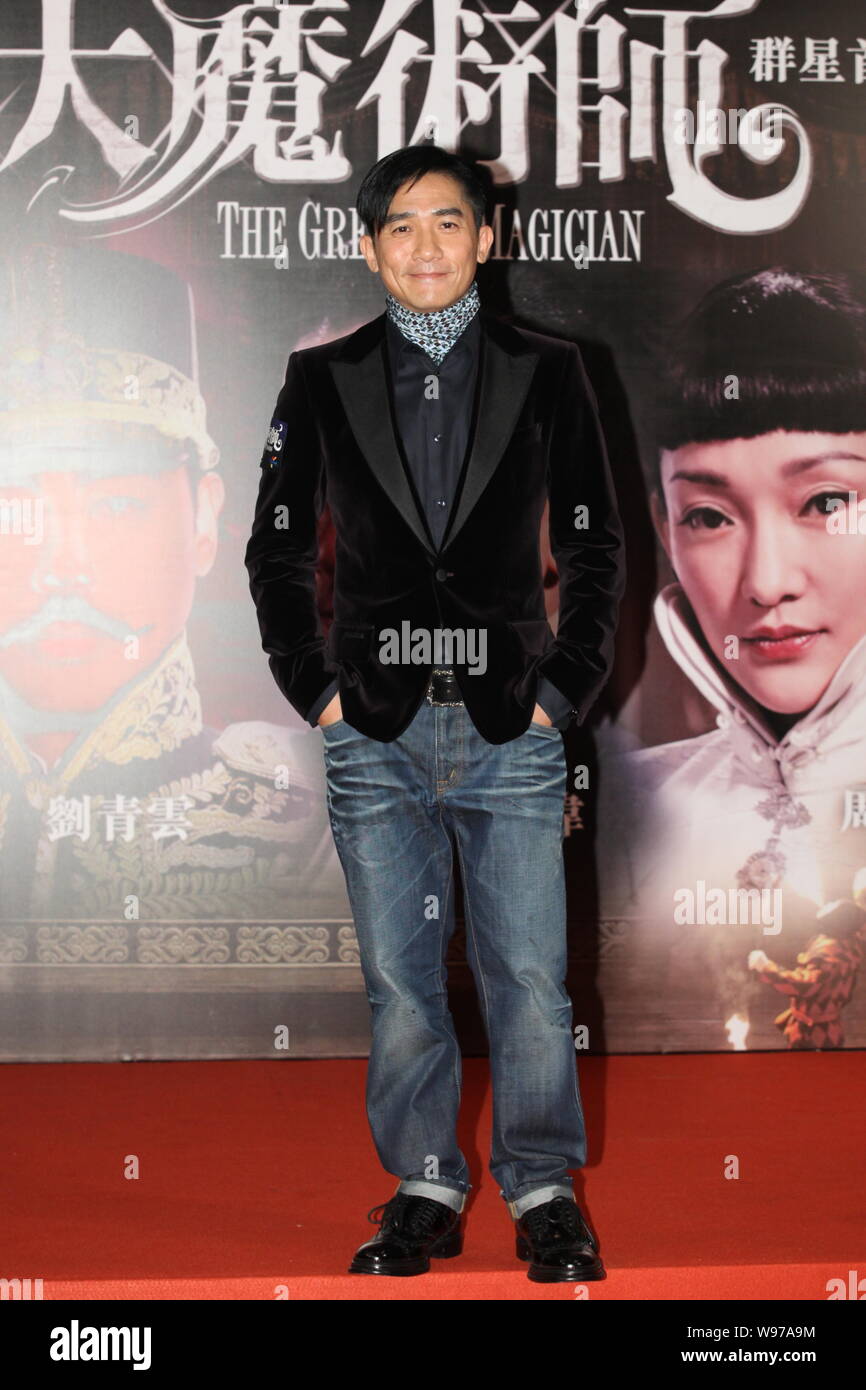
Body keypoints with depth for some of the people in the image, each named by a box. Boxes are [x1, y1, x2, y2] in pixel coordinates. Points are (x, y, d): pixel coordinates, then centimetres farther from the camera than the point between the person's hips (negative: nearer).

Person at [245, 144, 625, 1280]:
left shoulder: (547, 375, 5)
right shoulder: (323, 380, 7)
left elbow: (595, 547, 7)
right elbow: (277, 550, 10)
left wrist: (564, 688, -1)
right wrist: (314, 688, 2)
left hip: (513, 728, -1)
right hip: (376, 731, 1)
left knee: (531, 979, 1)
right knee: (399, 981, 6)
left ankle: (544, 1189, 17)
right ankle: (426, 1189, 20)